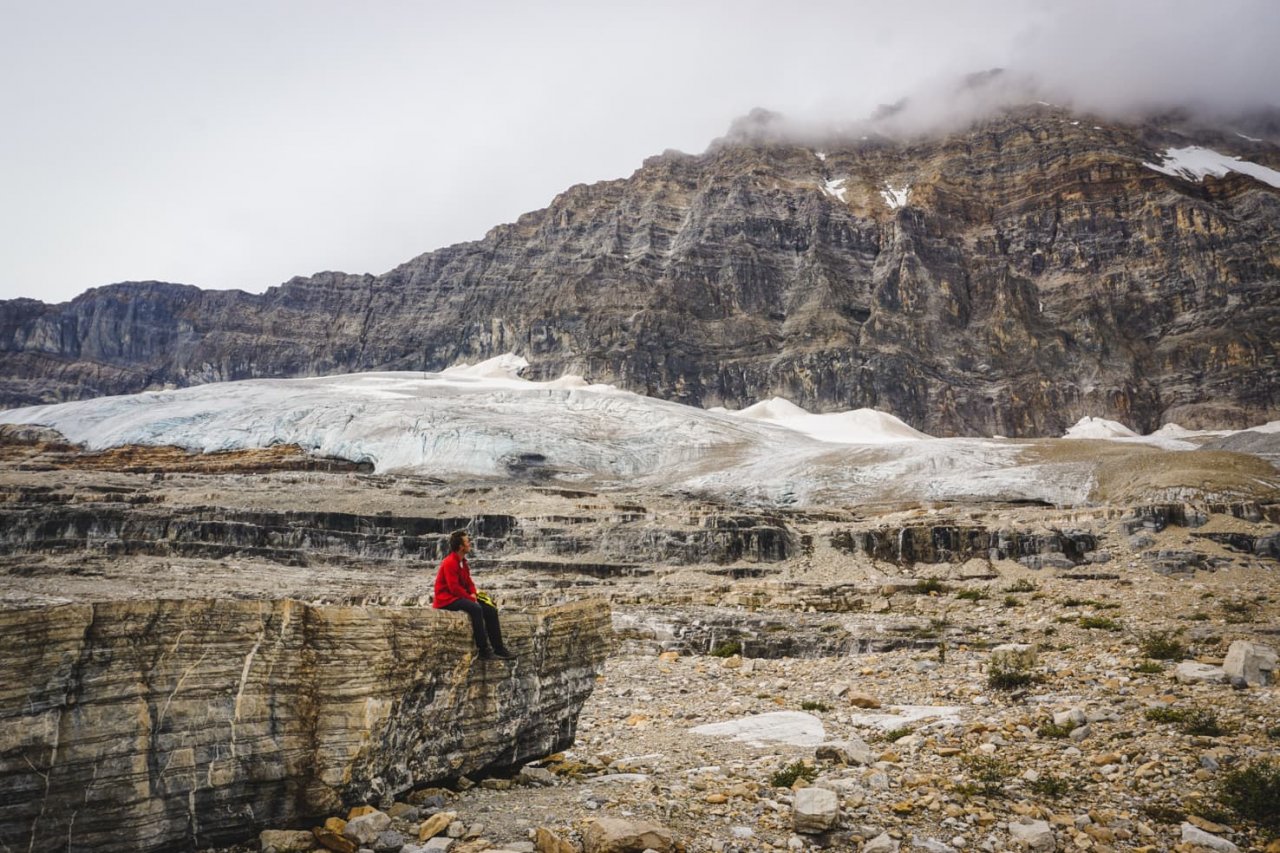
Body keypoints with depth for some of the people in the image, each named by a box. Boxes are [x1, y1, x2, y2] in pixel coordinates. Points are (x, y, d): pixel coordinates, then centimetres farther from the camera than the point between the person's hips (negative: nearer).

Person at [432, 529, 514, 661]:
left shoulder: (462, 561, 11)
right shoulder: (449, 562, -19)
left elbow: (468, 581, 17)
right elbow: (454, 587, -24)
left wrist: (473, 594, -3)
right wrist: (471, 598, -17)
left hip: (460, 596, 10)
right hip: (447, 599, -10)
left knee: (490, 610, -3)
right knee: (475, 608, -34)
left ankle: (499, 649, -1)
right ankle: (484, 651, -31)